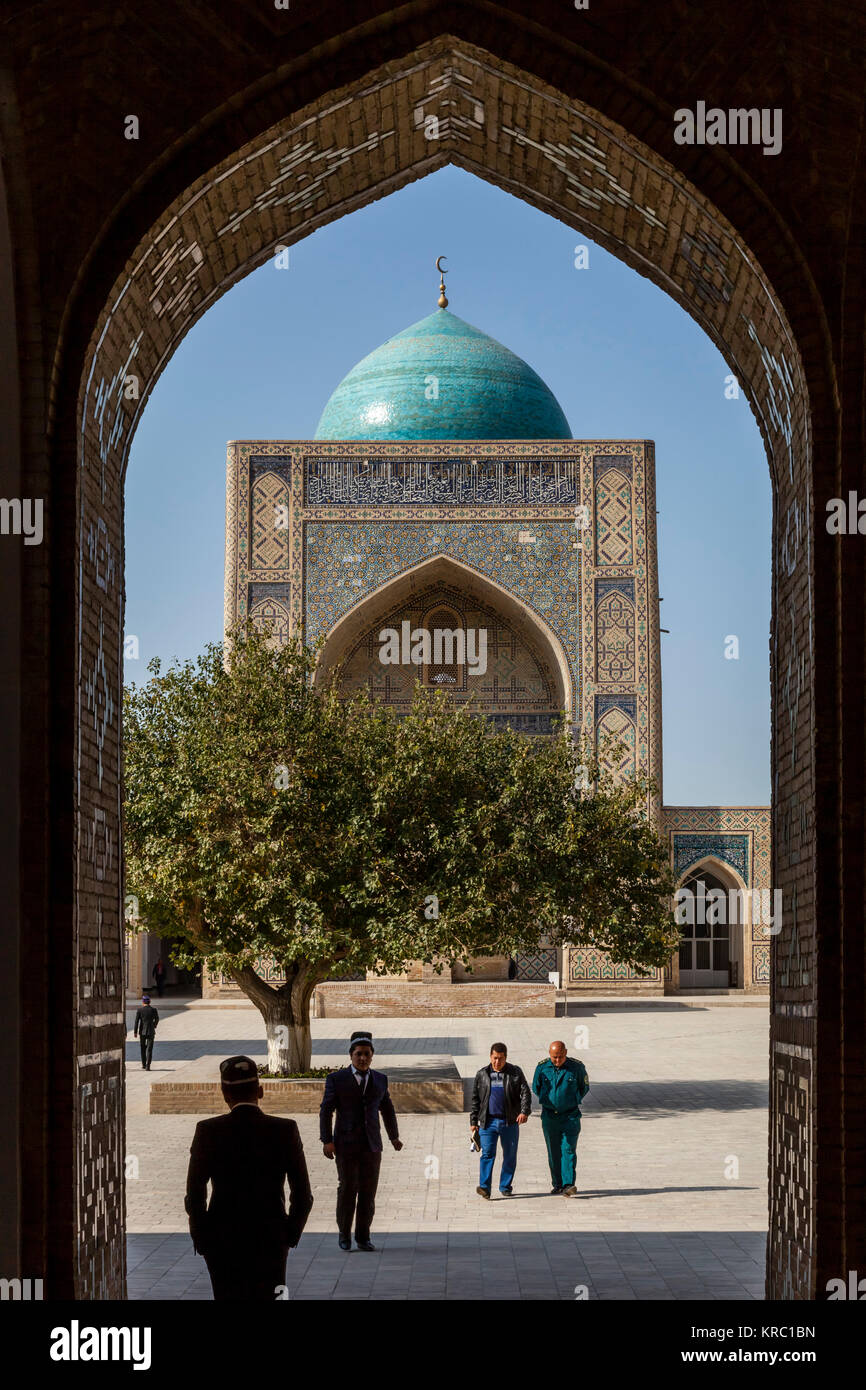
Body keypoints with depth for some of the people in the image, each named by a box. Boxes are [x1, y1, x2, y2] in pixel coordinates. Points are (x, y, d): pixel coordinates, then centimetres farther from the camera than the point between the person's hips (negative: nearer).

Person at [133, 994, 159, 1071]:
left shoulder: (139, 1010, -6)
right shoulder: (153, 1010, -4)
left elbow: (136, 1021, -8)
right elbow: (157, 1019, 10)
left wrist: (135, 1032, -4)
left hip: (142, 1032, 1)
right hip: (151, 1032, -1)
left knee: (143, 1048, 20)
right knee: (149, 1049, -1)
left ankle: (144, 1064, 31)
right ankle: (147, 1066, -11)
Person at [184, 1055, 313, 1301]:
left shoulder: (208, 1131, -8)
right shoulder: (285, 1130, -7)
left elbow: (194, 1197, -8)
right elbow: (303, 1195, -4)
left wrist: (200, 1238, 5)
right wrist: (291, 1234, 10)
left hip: (222, 1243, 0)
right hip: (271, 1243, 0)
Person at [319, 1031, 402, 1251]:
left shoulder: (380, 1080, 10)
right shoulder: (337, 1079, -1)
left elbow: (387, 1109, 21)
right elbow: (326, 1110, -3)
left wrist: (394, 1136, 26)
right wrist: (326, 1140, -10)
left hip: (371, 1146, 3)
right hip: (346, 1144, -3)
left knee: (368, 1192, 1)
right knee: (347, 1189, -5)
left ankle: (363, 1237, 8)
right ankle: (345, 1234, 11)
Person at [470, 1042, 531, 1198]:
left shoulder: (515, 1073, 4)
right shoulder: (482, 1075, 9)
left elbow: (525, 1093, -3)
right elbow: (475, 1099, 13)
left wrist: (524, 1111, -20)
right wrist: (473, 1121, 9)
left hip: (510, 1122, 0)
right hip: (488, 1122, 0)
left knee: (510, 1156, 6)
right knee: (488, 1153, -12)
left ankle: (505, 1186, 19)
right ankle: (484, 1187, -17)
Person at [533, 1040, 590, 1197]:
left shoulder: (577, 1066, -6)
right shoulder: (542, 1067, -3)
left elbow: (584, 1087, 10)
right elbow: (535, 1087, 13)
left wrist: (573, 1100, 8)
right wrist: (548, 1100, 9)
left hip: (570, 1116, -2)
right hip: (549, 1116, 2)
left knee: (568, 1150, -11)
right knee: (554, 1152, 6)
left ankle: (568, 1185, -17)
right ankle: (557, 1184, 15)